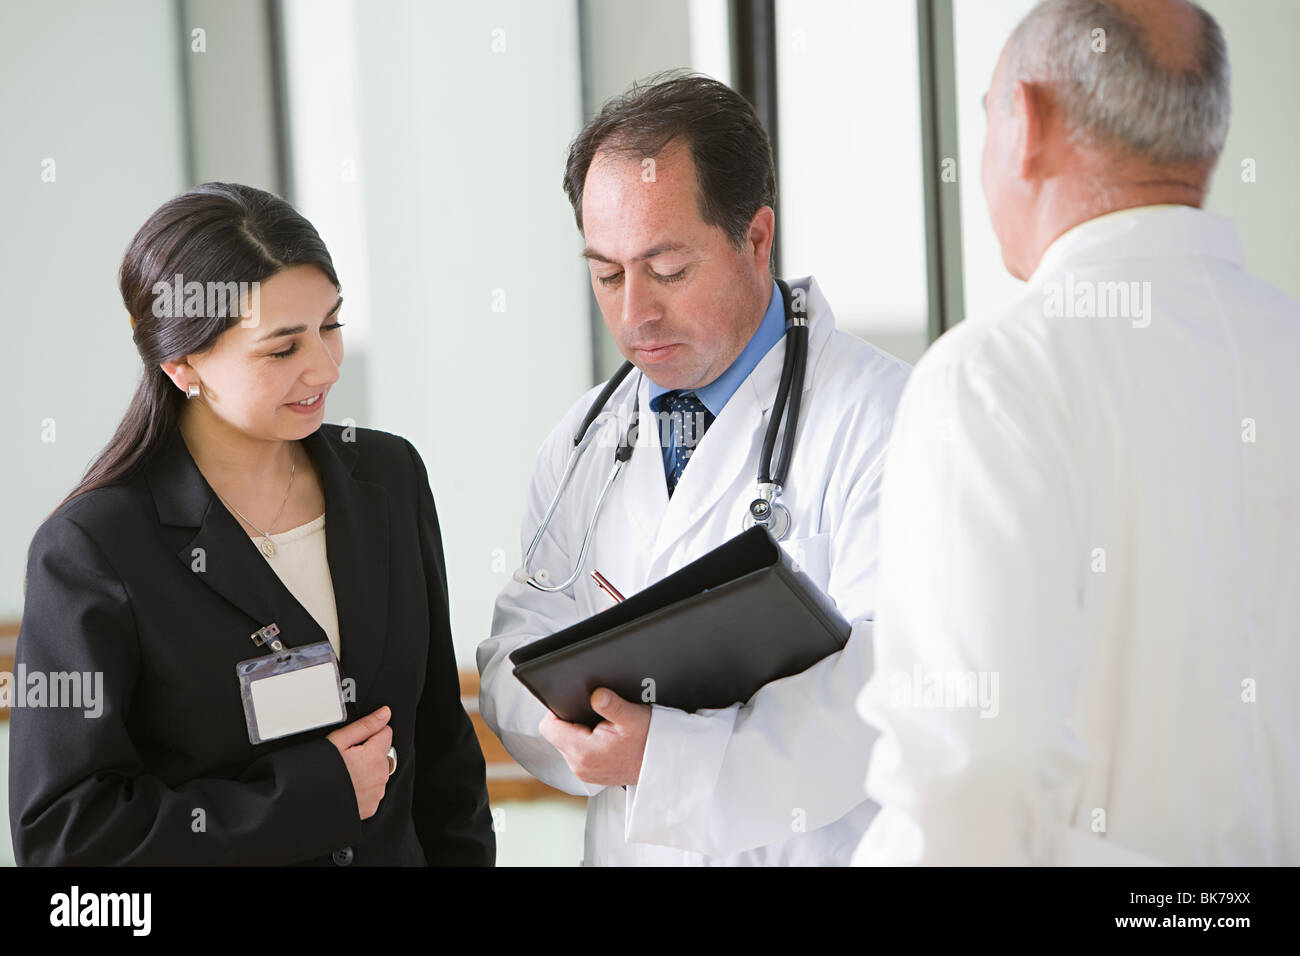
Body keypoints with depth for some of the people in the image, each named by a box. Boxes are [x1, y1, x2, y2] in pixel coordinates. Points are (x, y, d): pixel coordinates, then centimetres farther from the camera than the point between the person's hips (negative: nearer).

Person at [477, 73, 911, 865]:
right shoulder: (581, 441, 12)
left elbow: (890, 689, -17)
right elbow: (518, 653, 8)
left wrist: (668, 757, -23)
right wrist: (586, 731, -12)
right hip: (625, 849, 4)